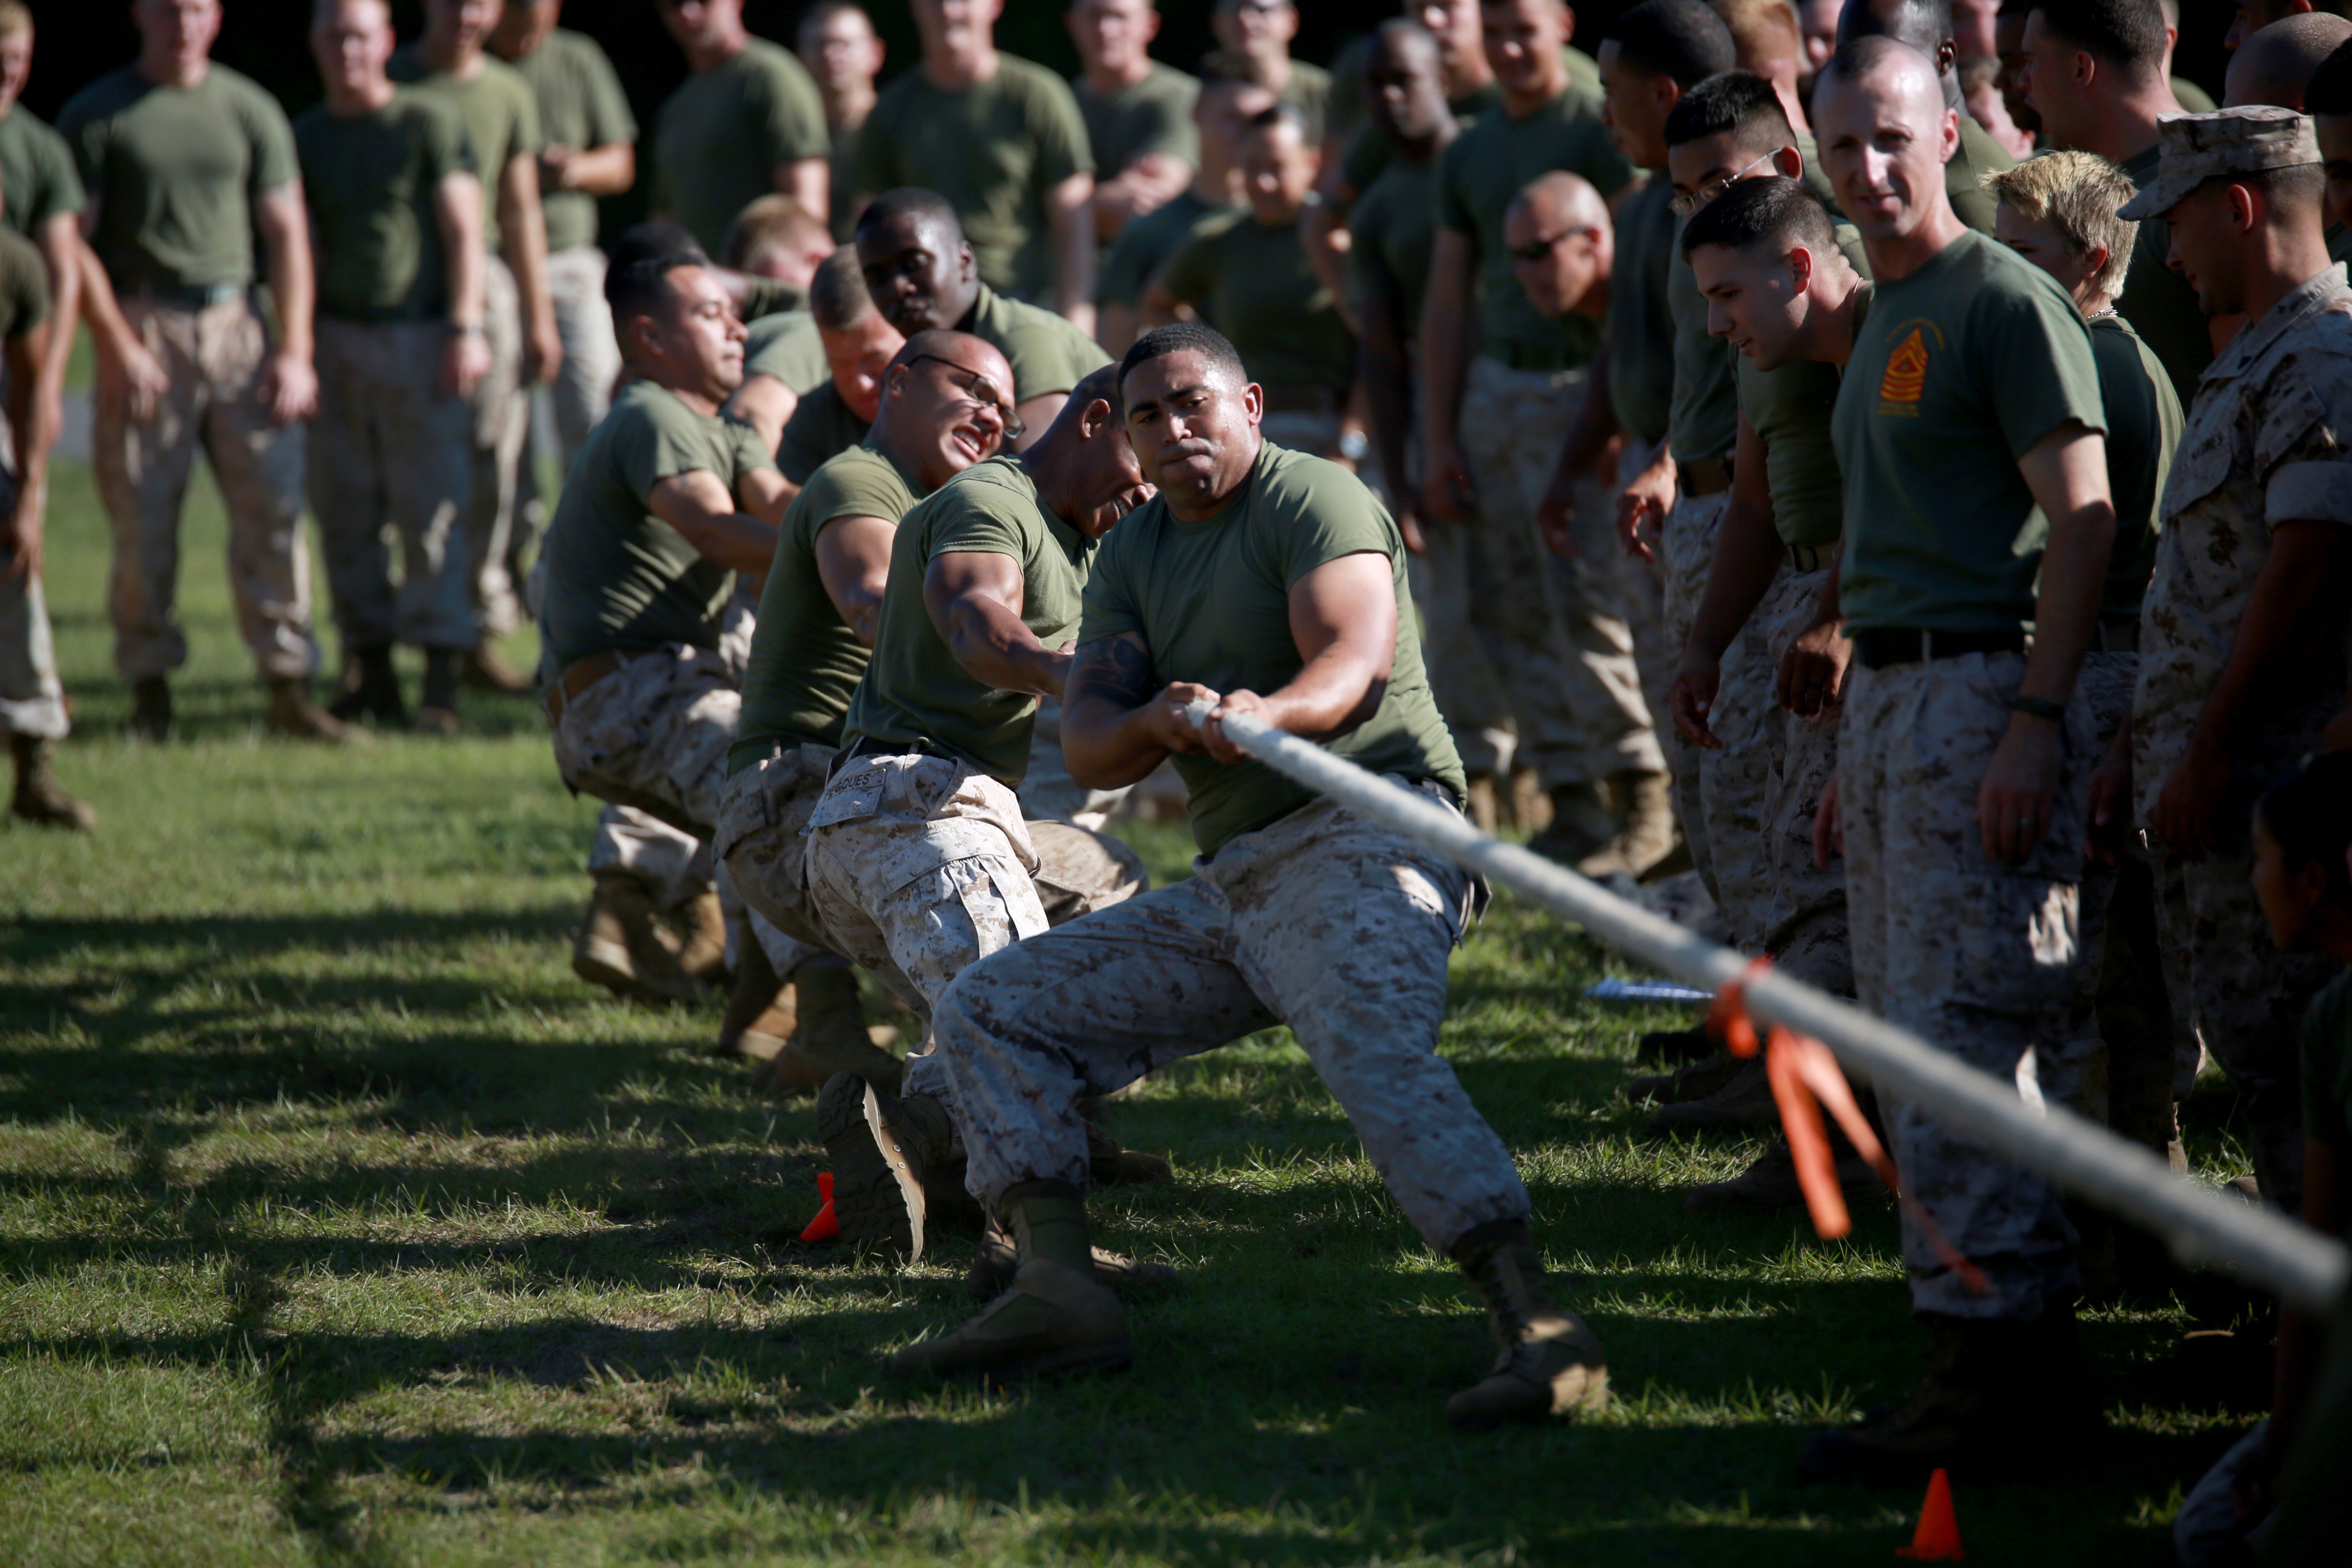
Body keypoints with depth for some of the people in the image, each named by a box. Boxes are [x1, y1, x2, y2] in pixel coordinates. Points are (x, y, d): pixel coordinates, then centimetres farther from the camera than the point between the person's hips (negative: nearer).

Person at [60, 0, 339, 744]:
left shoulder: (250, 110, 11)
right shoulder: (96, 116, 3)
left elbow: (286, 233, 11)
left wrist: (295, 351, 2)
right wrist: (113, 348, -9)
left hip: (236, 323, 2)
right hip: (143, 327, -2)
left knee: (273, 505, -3)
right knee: (142, 516, -1)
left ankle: (288, 688, 1)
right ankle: (150, 683, 10)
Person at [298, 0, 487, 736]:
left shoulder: (429, 121, 2)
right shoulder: (306, 137, 14)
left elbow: (463, 228, -2)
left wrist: (465, 329, -10)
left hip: (417, 337, -4)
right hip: (336, 338, 4)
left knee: (431, 513, -7)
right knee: (345, 513, 4)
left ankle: (442, 678, -8)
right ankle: (369, 669, 10)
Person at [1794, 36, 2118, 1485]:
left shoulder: (2005, 302, -9)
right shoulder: (1887, 319, 20)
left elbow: (2081, 521, -16)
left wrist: (2036, 726, -24)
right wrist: (1859, 749, 23)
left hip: (1986, 694, -10)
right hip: (1892, 696, 10)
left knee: (1954, 1045, -13)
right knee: (1916, 1045, 11)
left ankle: (1992, 1371, -12)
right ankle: (2034, 1364, 16)